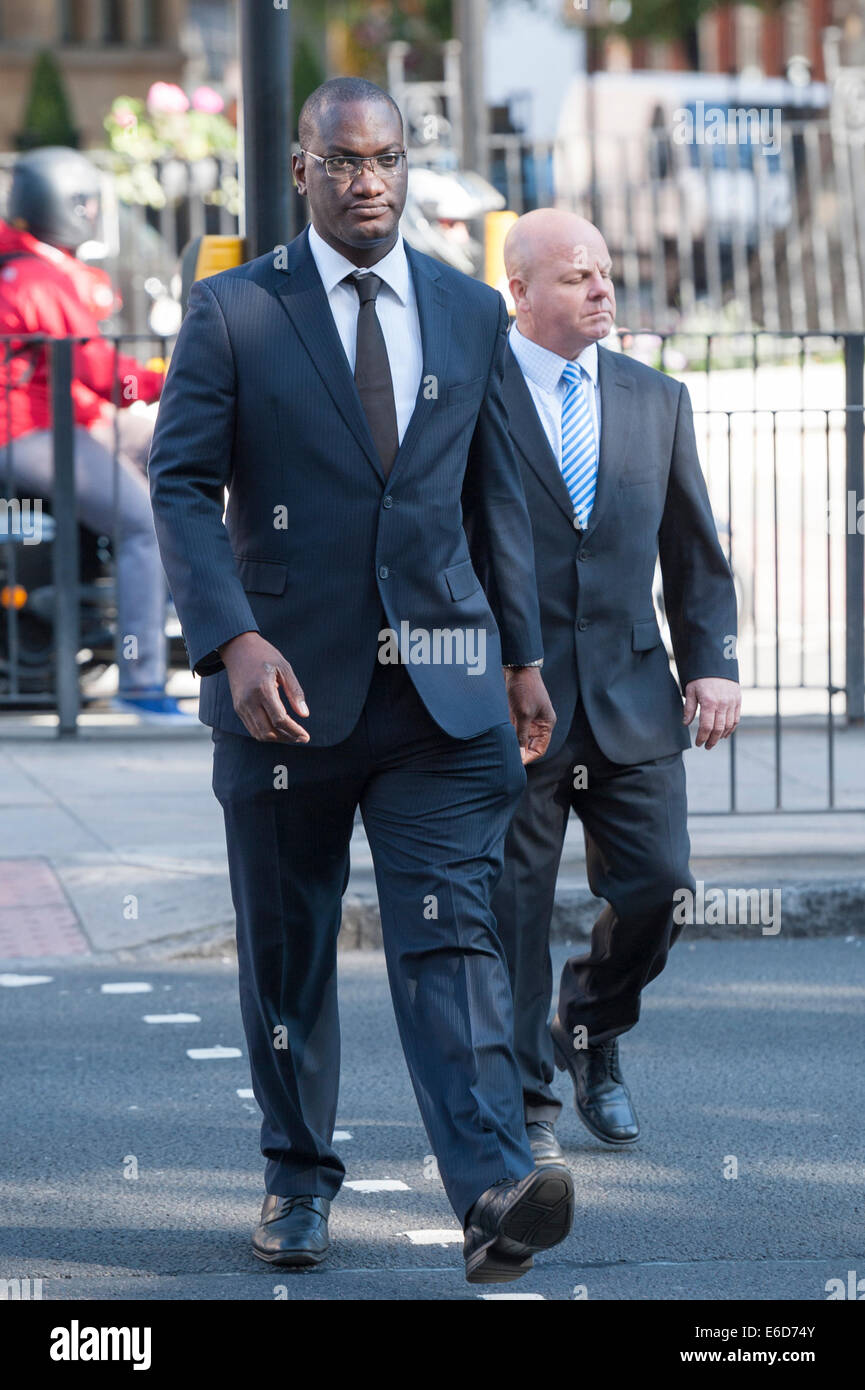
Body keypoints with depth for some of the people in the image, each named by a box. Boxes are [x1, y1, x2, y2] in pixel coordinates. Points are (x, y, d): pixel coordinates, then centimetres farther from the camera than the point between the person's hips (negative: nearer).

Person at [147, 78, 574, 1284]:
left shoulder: (470, 313, 10)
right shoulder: (232, 313, 0)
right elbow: (181, 486, -5)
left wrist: (525, 654, 14)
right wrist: (233, 641, -18)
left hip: (441, 686, 1)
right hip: (289, 684, -1)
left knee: (450, 930, -11)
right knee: (287, 948, 9)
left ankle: (493, 1193, -23)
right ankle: (298, 1181, 25)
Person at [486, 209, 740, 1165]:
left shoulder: (657, 400, 11)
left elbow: (695, 552, 16)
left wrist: (713, 662, 4)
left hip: (631, 693, 4)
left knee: (655, 885, -2)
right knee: (513, 905, 1)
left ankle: (590, 1029, 26)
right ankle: (525, 1103, 13)